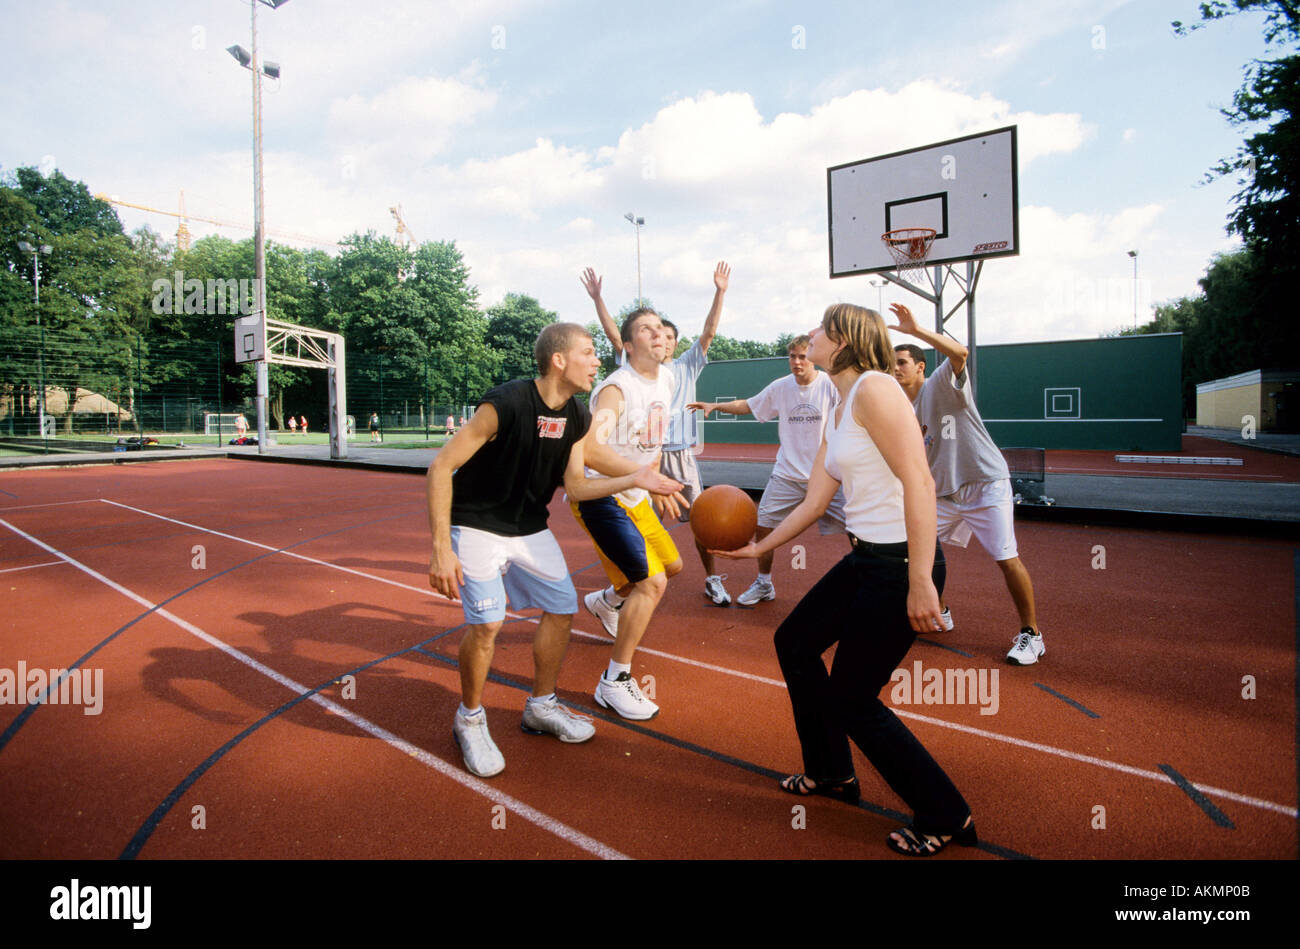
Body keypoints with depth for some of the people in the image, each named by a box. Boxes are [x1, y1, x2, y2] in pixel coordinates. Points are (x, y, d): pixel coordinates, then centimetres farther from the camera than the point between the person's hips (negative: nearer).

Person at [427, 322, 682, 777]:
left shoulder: (578, 416, -6)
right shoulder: (505, 404, -27)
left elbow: (575, 486, 0)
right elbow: (441, 467, -24)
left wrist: (634, 479, -14)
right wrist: (441, 549, -28)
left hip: (529, 526, 7)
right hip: (476, 524, -7)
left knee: (562, 607, 7)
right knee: (487, 620, -17)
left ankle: (541, 706, 29)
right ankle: (470, 719, 10)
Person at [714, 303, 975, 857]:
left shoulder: (874, 387, -15)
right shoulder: (837, 415, 14)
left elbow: (919, 483, -23)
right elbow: (813, 503, 19)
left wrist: (919, 581, -26)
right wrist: (759, 547, 24)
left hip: (900, 565, -10)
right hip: (865, 560, 10)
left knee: (852, 700, 2)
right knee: (794, 642, 20)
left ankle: (945, 820, 22)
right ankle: (831, 773, 38)